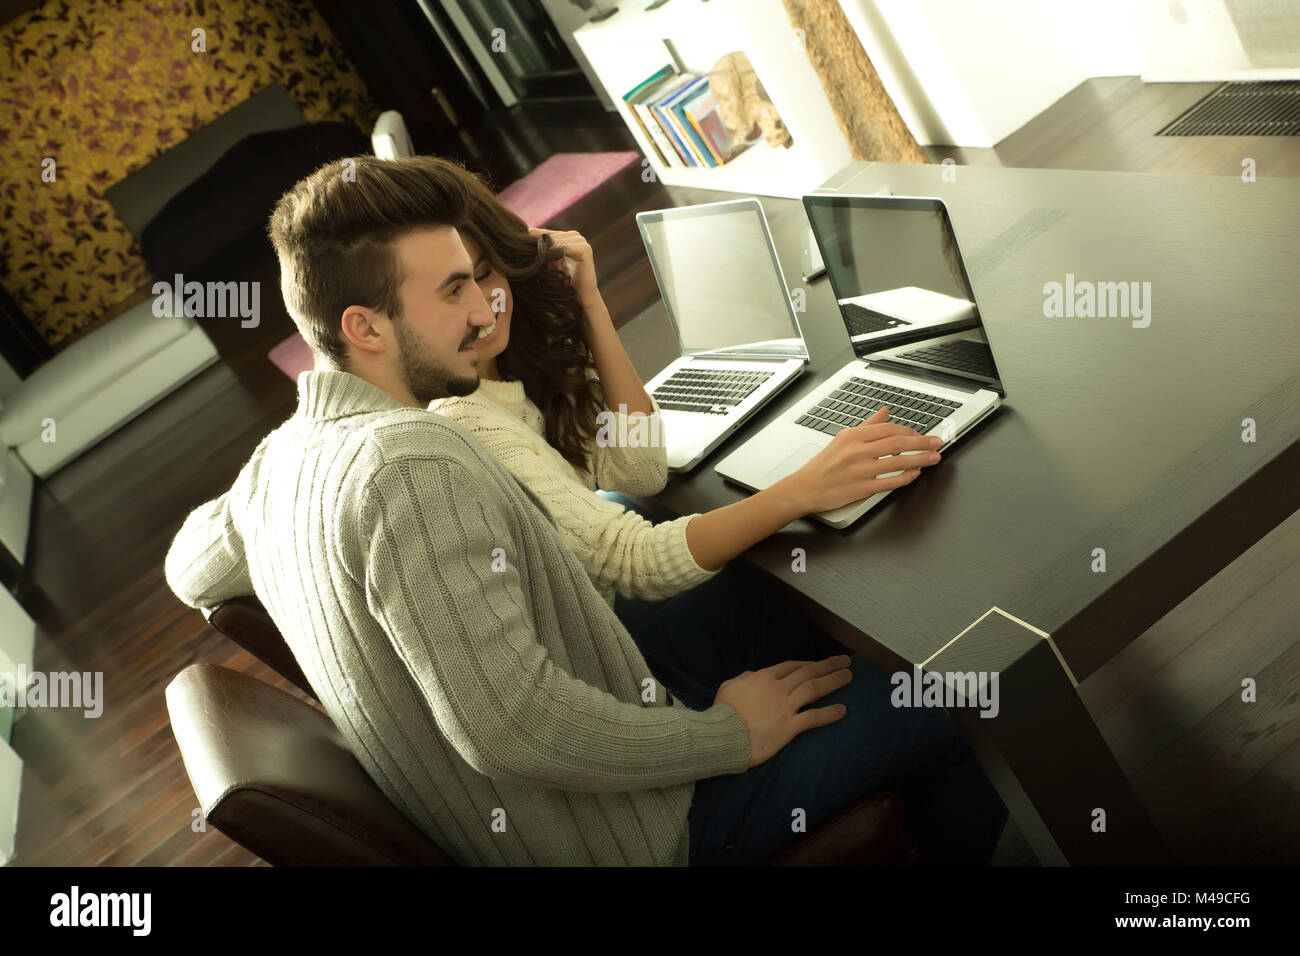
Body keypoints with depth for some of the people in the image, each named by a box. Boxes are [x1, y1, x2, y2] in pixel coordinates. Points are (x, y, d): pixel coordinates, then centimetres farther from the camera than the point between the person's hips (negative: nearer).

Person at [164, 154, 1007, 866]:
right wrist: (728, 735, -21)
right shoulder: (414, 462, -31)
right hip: (621, 829, -9)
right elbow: (514, 726, -36)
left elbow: (191, 573, 20)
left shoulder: (279, 457, -1)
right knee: (935, 707, 0)